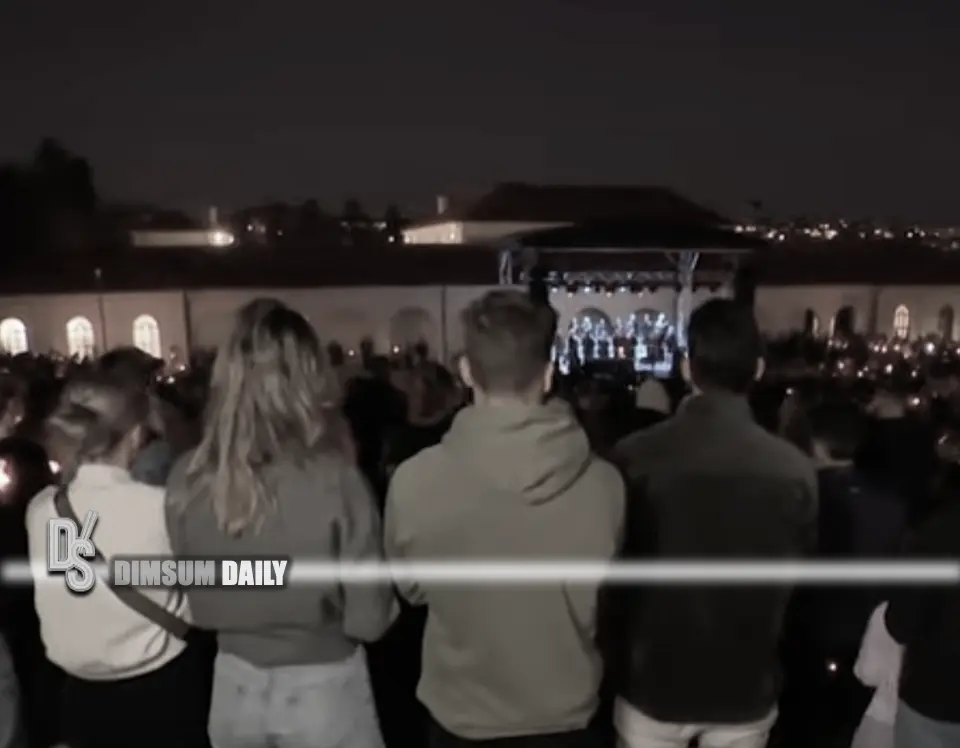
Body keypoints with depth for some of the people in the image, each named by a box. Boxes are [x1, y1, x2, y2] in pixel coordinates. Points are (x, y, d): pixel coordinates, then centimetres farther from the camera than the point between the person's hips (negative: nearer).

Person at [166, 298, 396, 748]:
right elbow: (368, 619, -17)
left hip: (234, 686, 3)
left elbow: (189, 601, 1)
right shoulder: (334, 479, -25)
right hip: (323, 689, -3)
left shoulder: (187, 478, -14)